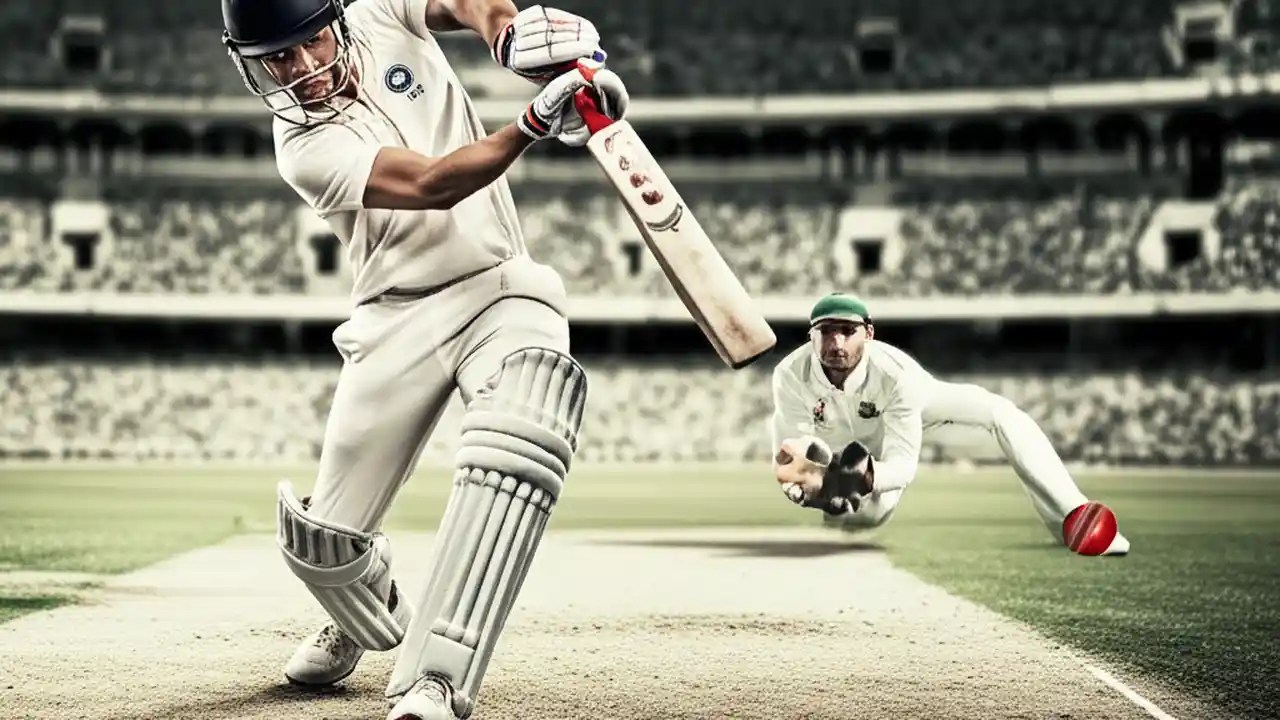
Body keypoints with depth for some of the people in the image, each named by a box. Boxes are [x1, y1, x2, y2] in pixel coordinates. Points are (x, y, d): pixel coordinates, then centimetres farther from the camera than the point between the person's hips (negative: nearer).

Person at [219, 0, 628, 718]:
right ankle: (372, 617, 37)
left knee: (516, 448, -32)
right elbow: (432, 185, -22)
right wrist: (536, 121, -36)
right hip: (399, 320, 0)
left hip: (503, 287, 1)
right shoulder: (305, 147, -7)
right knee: (322, 540, -2)